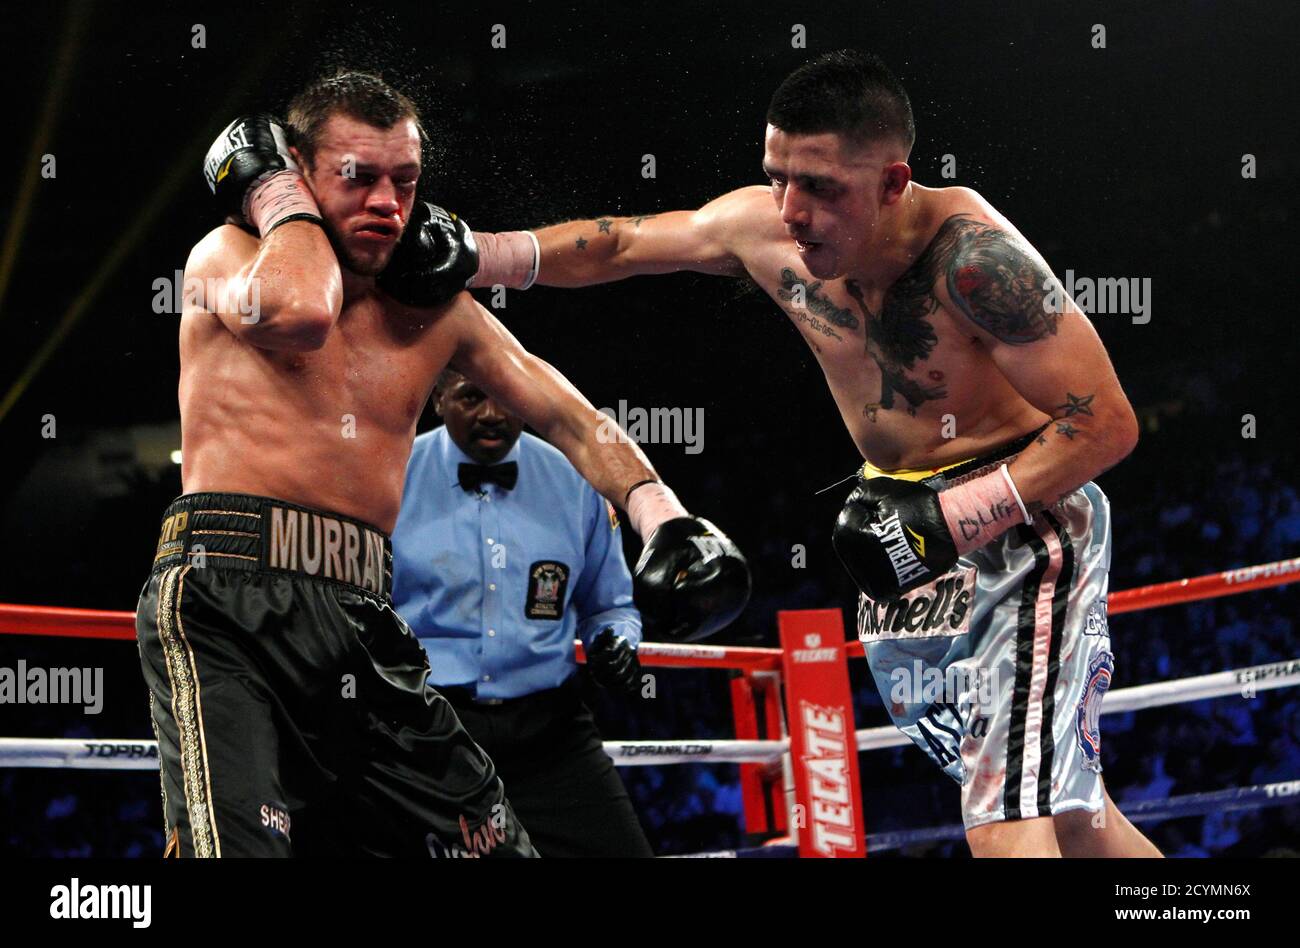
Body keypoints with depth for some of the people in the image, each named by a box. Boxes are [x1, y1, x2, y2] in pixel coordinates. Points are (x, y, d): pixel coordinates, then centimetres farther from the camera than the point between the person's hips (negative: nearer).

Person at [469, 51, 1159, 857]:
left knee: (1009, 824, -19)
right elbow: (612, 246, 8)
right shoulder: (764, 229, -9)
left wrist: (947, 517, -30)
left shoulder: (970, 253, -28)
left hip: (1020, 517, -7)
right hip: (907, 534, 7)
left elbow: (1107, 424, -26)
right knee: (1060, 807, 18)